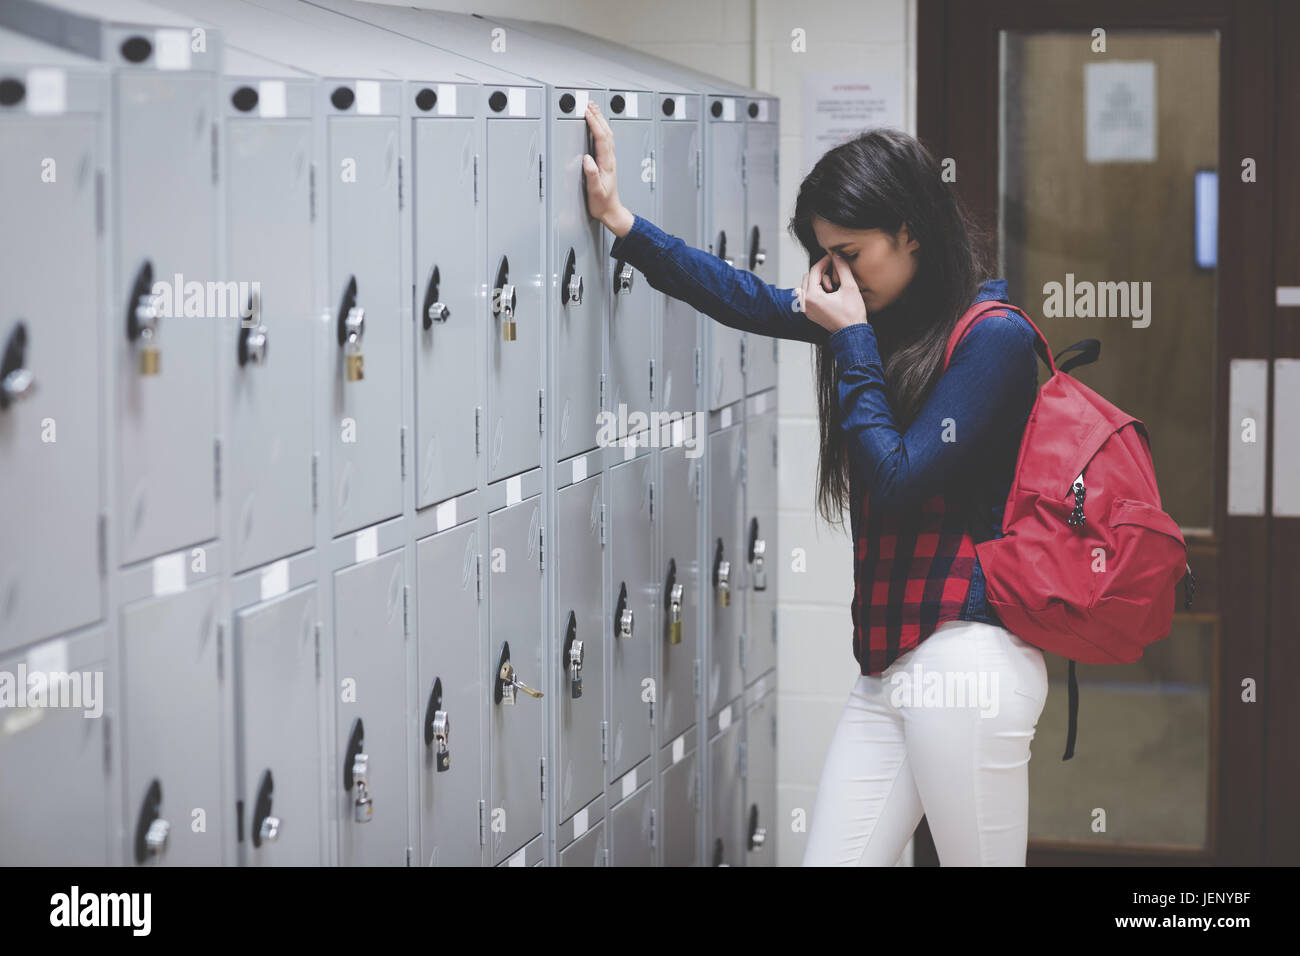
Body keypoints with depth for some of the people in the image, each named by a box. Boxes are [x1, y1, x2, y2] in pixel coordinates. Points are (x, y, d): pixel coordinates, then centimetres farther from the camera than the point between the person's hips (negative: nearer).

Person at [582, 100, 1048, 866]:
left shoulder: (993, 337, -10)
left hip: (965, 656, -8)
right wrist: (620, 222, 18)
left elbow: (897, 481, -14)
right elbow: (748, 301, 20)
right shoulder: (883, 317, 12)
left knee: (979, 858, 0)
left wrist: (852, 339, -9)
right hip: (888, 666, 8)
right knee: (832, 857, 4)